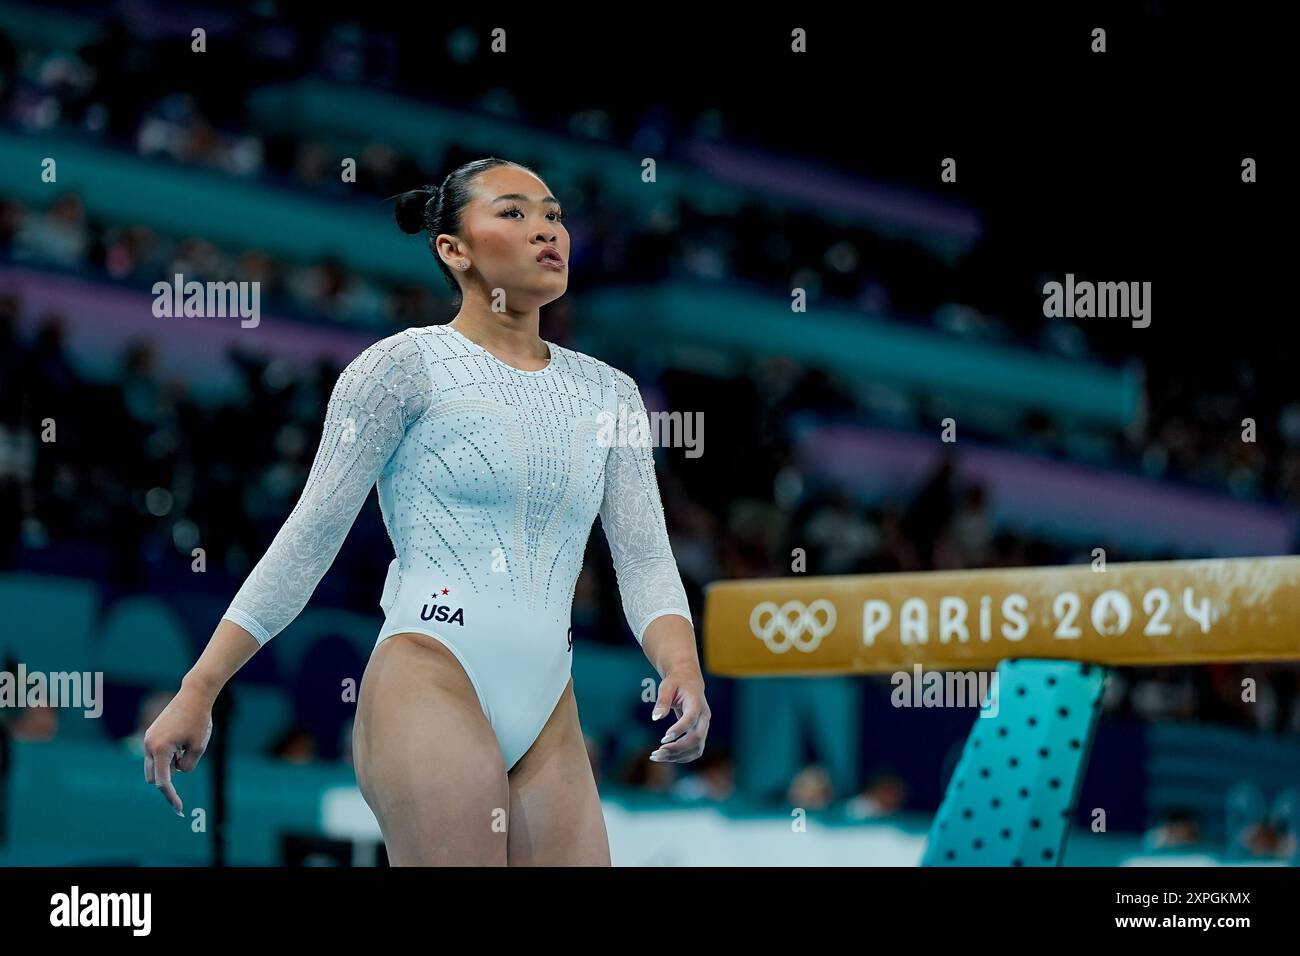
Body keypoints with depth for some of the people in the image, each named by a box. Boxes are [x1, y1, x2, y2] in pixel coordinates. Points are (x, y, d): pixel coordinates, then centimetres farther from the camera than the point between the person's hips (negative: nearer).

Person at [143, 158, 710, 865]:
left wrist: (681, 665, -13)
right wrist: (198, 693, -6)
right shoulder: (407, 365, 0)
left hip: (549, 724, 6)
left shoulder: (608, 393, 15)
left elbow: (645, 558, 9)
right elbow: (309, 539, -2)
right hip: (433, 683, -6)